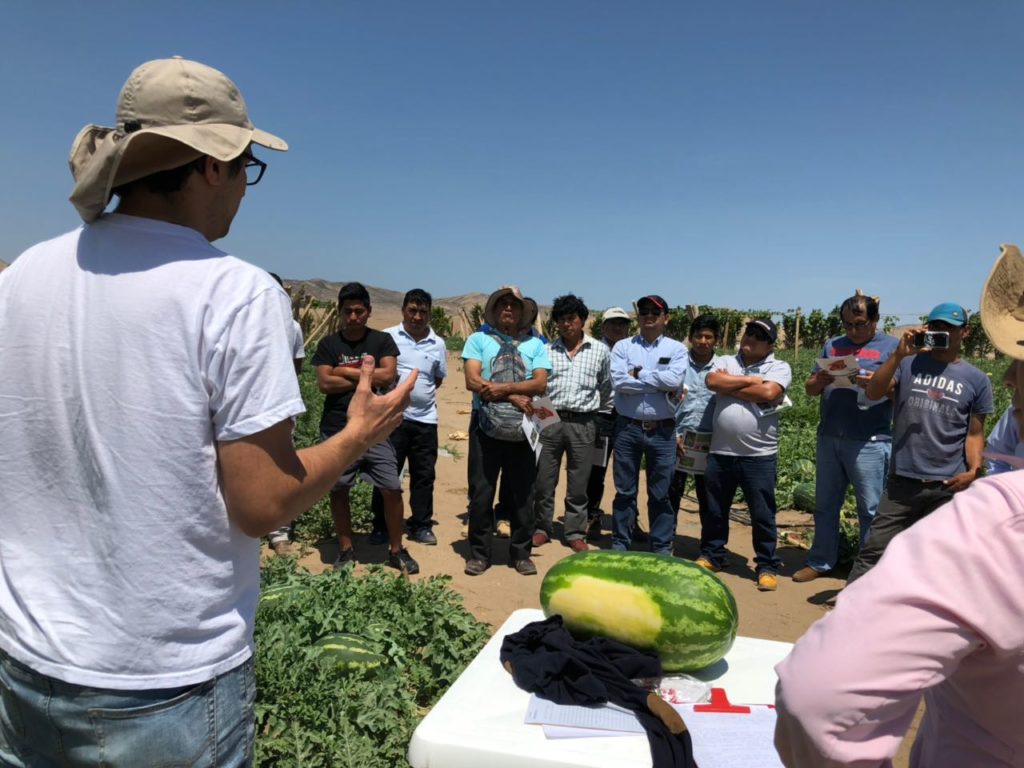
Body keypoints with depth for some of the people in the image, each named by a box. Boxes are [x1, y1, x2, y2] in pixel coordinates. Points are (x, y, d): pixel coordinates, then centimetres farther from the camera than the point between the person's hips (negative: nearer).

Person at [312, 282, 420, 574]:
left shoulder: (382, 340, 4)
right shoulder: (328, 344, 5)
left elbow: (387, 376, -9)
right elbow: (324, 383, -7)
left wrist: (346, 371, -6)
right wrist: (367, 378, -8)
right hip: (336, 428, 1)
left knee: (391, 488, -3)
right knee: (337, 490, 8)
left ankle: (396, 550, 12)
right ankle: (346, 550, 24)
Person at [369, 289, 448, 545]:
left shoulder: (438, 344, 6)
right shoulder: (388, 337, -2)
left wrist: (421, 393, 5)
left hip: (426, 419, 3)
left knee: (424, 475, 9)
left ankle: (421, 526, 22)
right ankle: (381, 527, 17)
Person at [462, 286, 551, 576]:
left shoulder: (535, 344, 7)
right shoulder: (478, 339, 3)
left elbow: (540, 383, -5)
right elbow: (472, 380, -10)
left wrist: (504, 388, -19)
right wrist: (514, 397, -13)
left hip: (523, 428, 1)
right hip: (486, 427, -1)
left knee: (522, 494, 9)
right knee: (481, 492, 4)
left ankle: (521, 553, 23)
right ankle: (479, 553, 18)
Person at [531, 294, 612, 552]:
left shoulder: (600, 351, 6)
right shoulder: (547, 350, 4)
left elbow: (605, 387, 16)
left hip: (583, 423, 0)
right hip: (550, 420, 0)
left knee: (578, 484, 7)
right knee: (543, 481, 6)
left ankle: (576, 533, 19)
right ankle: (542, 528, 22)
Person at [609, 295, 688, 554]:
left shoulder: (676, 349, 3)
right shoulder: (623, 346, 3)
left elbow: (675, 380, -15)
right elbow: (618, 381, -13)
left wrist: (638, 374, -9)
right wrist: (659, 384, -12)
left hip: (662, 431, 0)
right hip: (628, 428, 0)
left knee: (660, 494, 9)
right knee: (625, 491, 10)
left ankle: (662, 548, 21)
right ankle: (620, 545, 22)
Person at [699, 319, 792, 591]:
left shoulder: (779, 367, -1)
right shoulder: (727, 362, 10)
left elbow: (768, 393, -19)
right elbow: (712, 381, -10)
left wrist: (730, 387, -8)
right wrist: (750, 380, -11)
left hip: (759, 456, -3)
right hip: (720, 453, 4)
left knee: (763, 515, 4)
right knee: (714, 511, 15)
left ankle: (767, 566, 17)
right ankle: (711, 556, 31)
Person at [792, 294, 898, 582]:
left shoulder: (891, 347, 2)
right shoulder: (832, 346, 15)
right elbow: (810, 389, 13)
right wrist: (819, 380, -9)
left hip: (869, 442, -5)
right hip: (829, 438, 5)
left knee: (871, 510, 3)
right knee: (825, 504, 13)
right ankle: (820, 561, 25)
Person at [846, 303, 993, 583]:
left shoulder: (976, 380, 7)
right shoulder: (909, 363, 4)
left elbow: (974, 433, 8)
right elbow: (873, 393, -10)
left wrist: (974, 469, -8)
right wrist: (898, 354, -18)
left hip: (948, 486, 1)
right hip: (902, 481, -1)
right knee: (874, 550, 0)